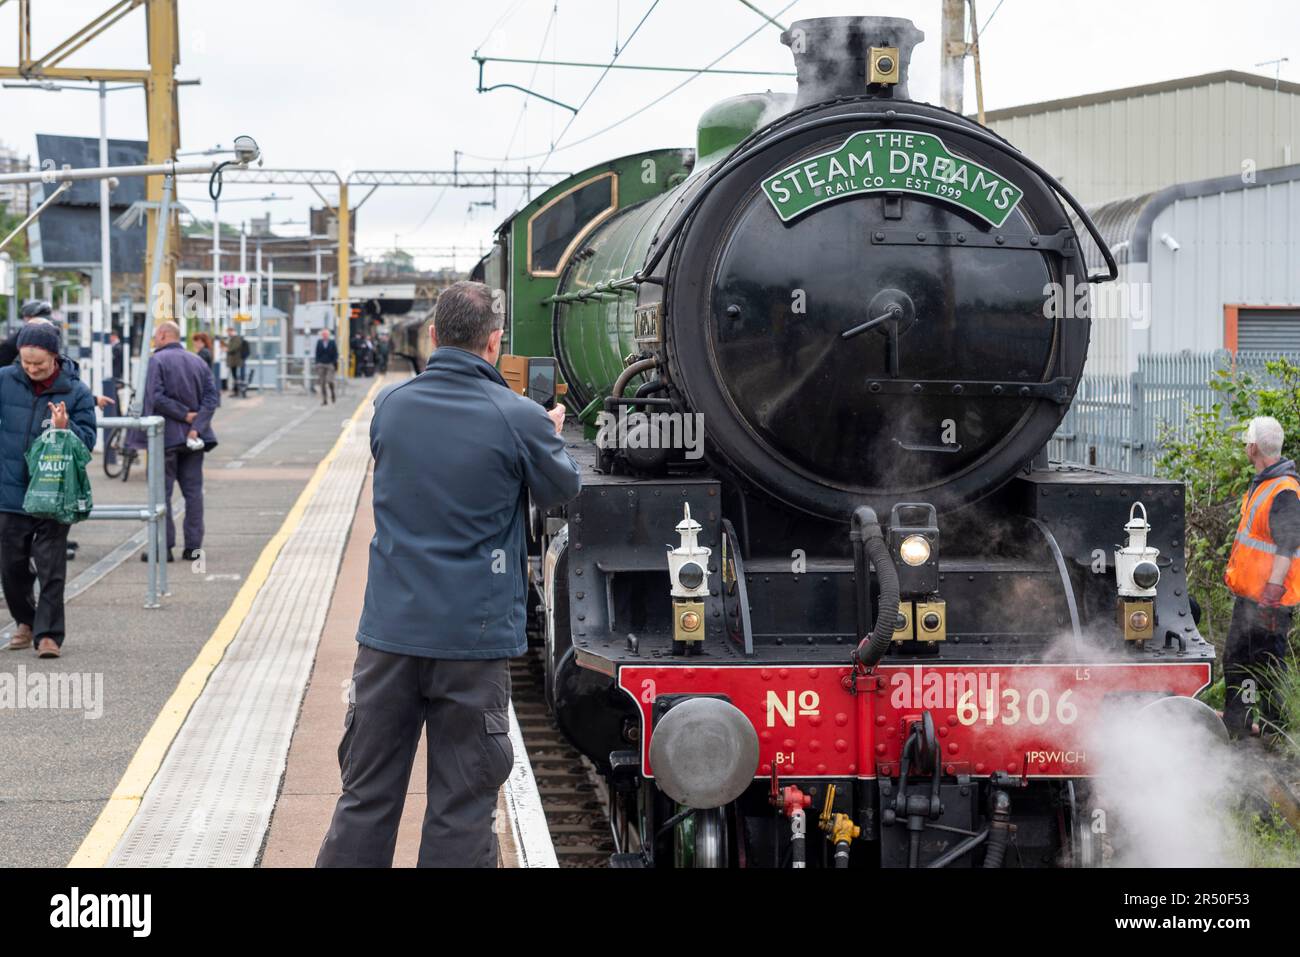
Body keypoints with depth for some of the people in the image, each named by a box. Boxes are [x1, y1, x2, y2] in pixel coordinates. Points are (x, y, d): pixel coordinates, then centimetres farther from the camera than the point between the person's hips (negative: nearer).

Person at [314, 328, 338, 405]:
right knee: (322, 383, -1)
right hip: (321, 364, 2)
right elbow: (317, 354, 8)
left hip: (330, 364, -2)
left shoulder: (333, 343, 1)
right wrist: (317, 364, 1)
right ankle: (323, 399, 5)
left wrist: (335, 364, -6)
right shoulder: (319, 342, 6)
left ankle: (332, 393, 18)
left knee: (329, 381, -12)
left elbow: (335, 354, 2)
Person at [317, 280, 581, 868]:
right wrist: (552, 437, 28)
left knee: (365, 801, 11)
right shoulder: (518, 419, -10)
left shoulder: (390, 405, 1)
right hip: (474, 638, -3)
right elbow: (561, 490, 7)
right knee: (461, 810, 4)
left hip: (390, 630, 3)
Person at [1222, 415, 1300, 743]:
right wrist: (1234, 571, 27)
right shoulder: (1262, 483, 12)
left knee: (1267, 663, -2)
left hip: (1268, 599, -10)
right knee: (1236, 656, 18)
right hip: (1248, 593, 10)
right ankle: (1235, 720, 29)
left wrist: (1272, 593, -28)